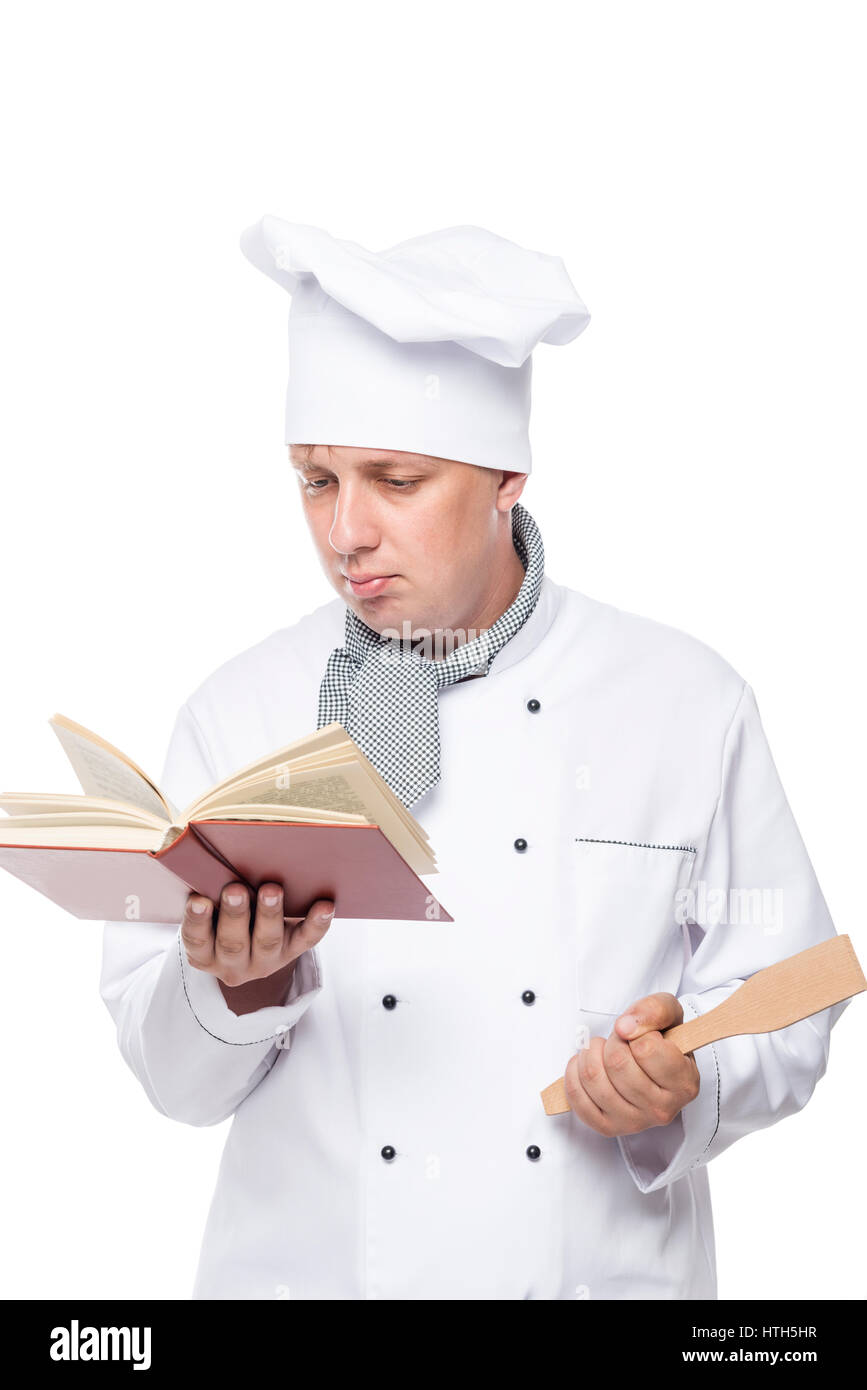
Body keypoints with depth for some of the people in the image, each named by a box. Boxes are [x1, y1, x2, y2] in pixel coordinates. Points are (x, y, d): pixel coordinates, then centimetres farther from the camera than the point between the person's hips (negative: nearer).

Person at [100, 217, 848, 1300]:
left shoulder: (685, 702, -3)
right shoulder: (236, 714, -2)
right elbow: (174, 1079, -3)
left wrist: (684, 1085, -16)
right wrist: (241, 984, -21)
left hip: (609, 1266, 0)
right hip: (308, 1265, 1)